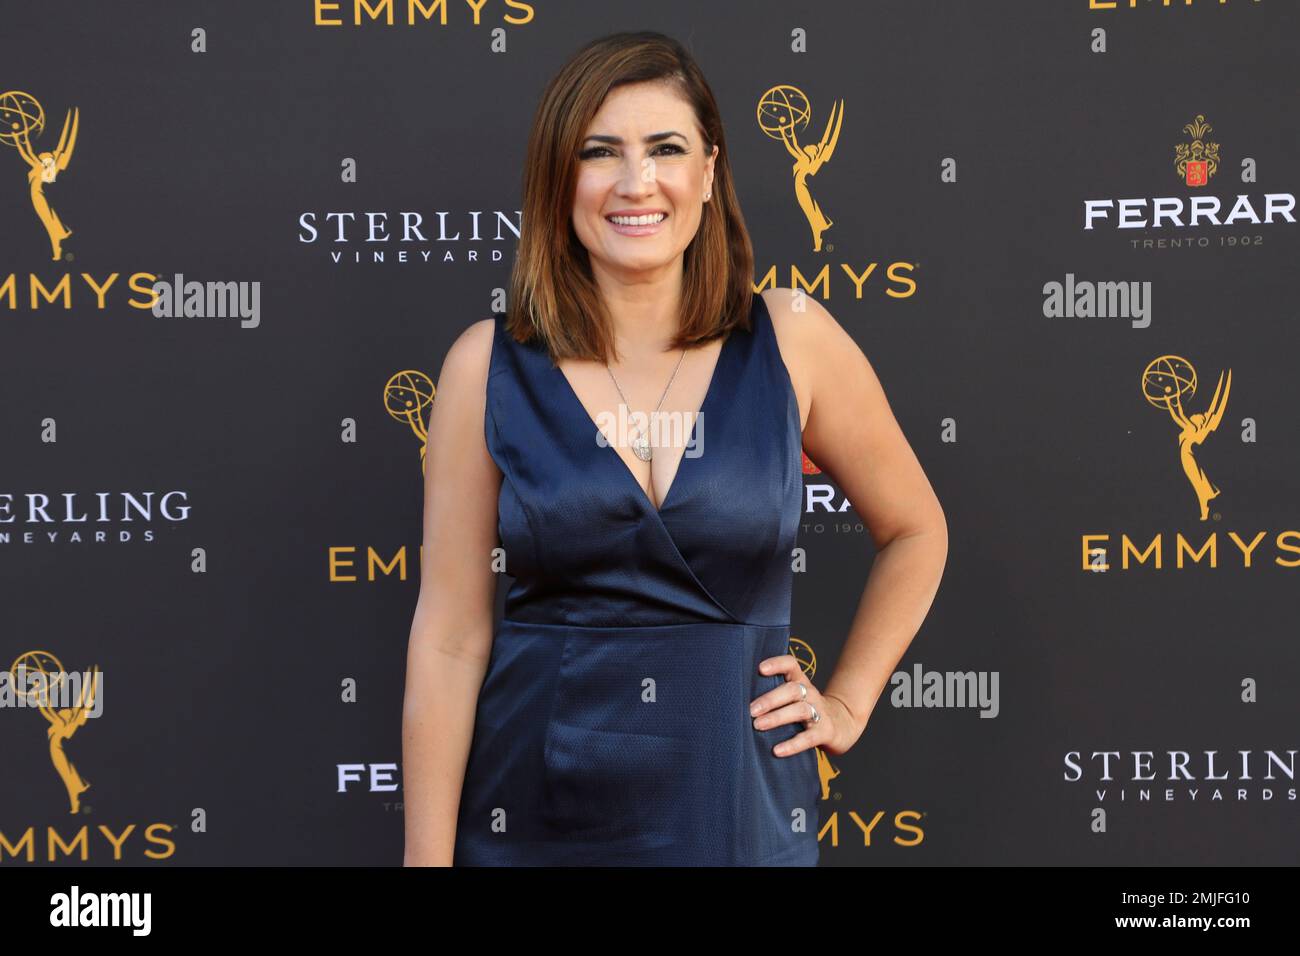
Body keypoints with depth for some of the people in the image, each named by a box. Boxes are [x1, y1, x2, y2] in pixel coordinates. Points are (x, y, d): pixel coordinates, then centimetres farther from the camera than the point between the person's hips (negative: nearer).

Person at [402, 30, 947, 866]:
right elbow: (450, 639, -5)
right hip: (537, 812, 0)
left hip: (742, 807, 1)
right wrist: (427, 855, -6)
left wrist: (848, 705, 7)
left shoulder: (792, 339, -3)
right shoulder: (489, 364, -5)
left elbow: (914, 530, 12)